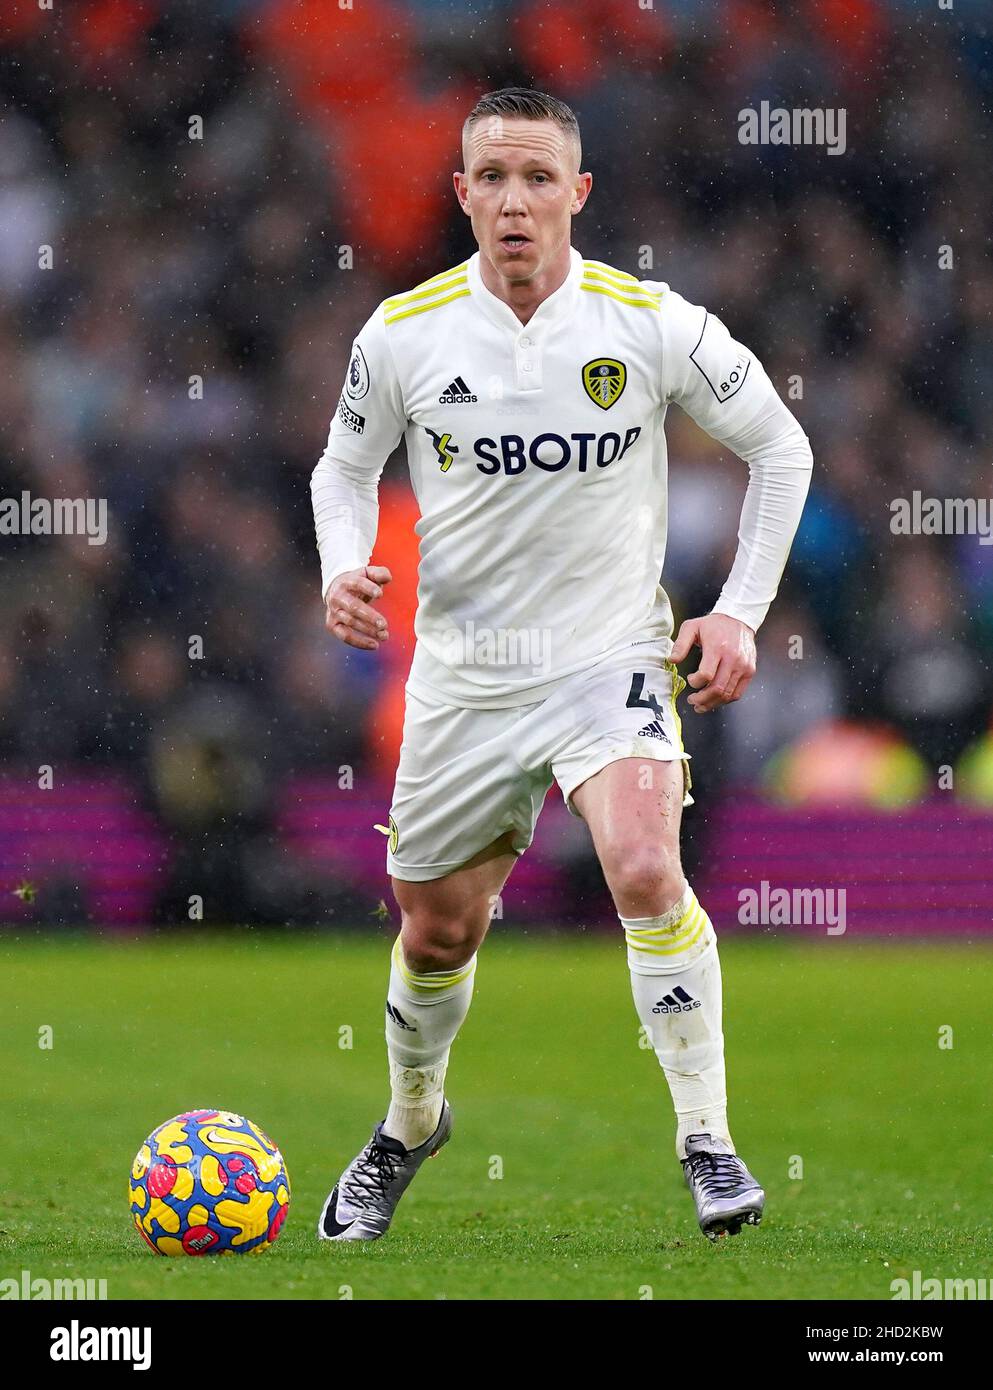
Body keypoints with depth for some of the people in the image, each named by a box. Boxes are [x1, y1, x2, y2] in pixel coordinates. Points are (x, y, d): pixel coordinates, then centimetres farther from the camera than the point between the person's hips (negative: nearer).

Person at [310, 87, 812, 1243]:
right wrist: (343, 569, -9)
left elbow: (777, 446, 5)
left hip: (612, 657, -2)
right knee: (437, 931, 12)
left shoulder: (653, 325, -9)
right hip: (464, 671, 2)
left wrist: (740, 612, -1)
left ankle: (707, 1141, -17)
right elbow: (345, 466, 11)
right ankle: (410, 1123, 42)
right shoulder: (403, 335, -6)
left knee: (645, 871, -27)